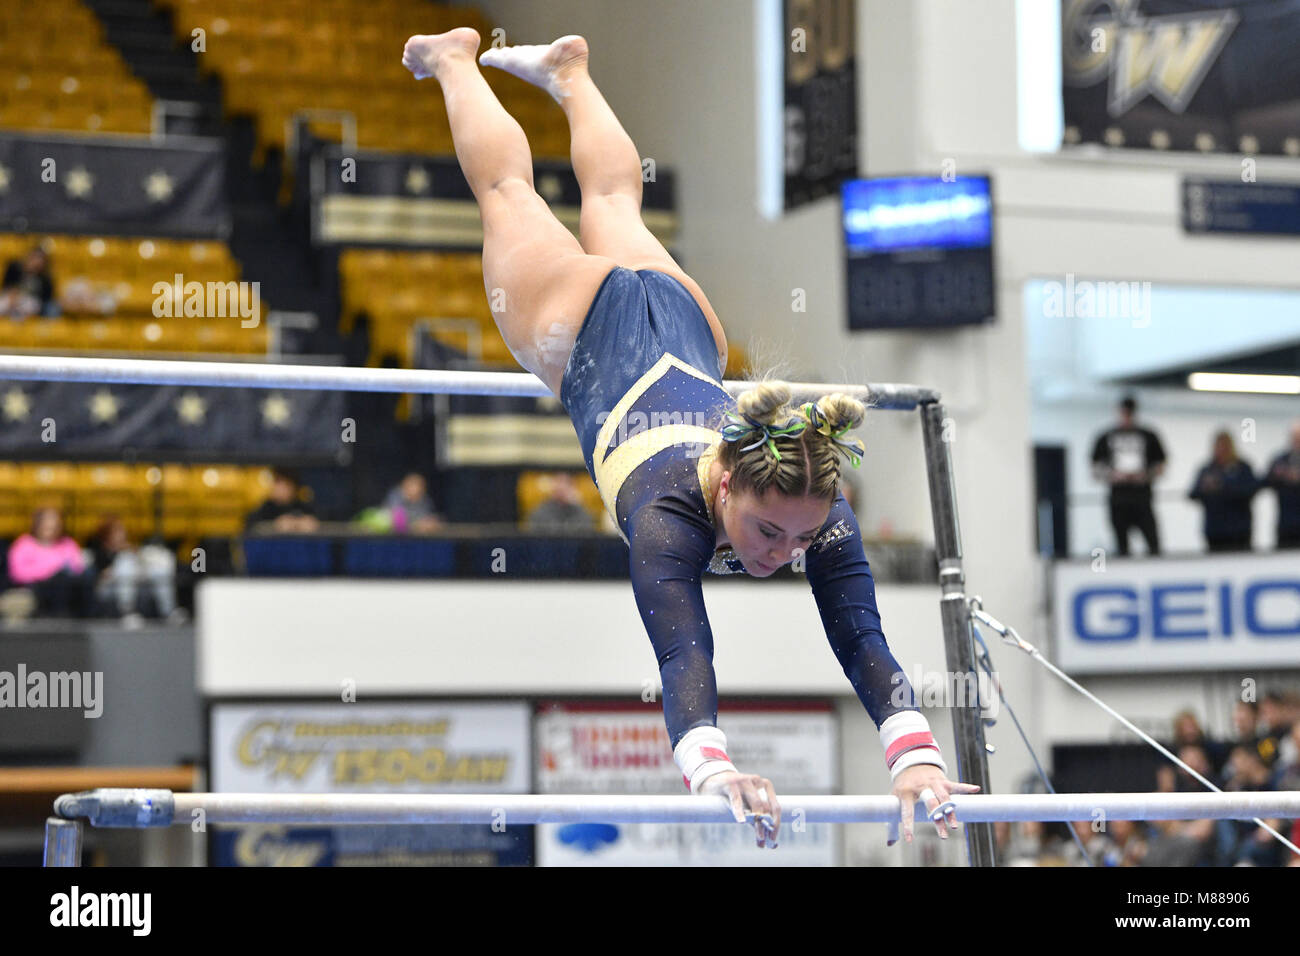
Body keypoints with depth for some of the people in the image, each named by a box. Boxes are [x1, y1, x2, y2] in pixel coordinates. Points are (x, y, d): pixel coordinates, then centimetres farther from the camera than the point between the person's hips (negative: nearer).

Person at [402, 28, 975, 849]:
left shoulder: (817, 507, -39)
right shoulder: (670, 512, -47)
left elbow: (862, 641, -47)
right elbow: (683, 653, -60)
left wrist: (917, 756, -63)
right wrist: (713, 769, -78)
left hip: (682, 324, 3)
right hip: (581, 328, -3)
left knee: (616, 206, 35)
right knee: (509, 190, 27)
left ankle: (569, 72, 62)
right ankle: (456, 58, 54)